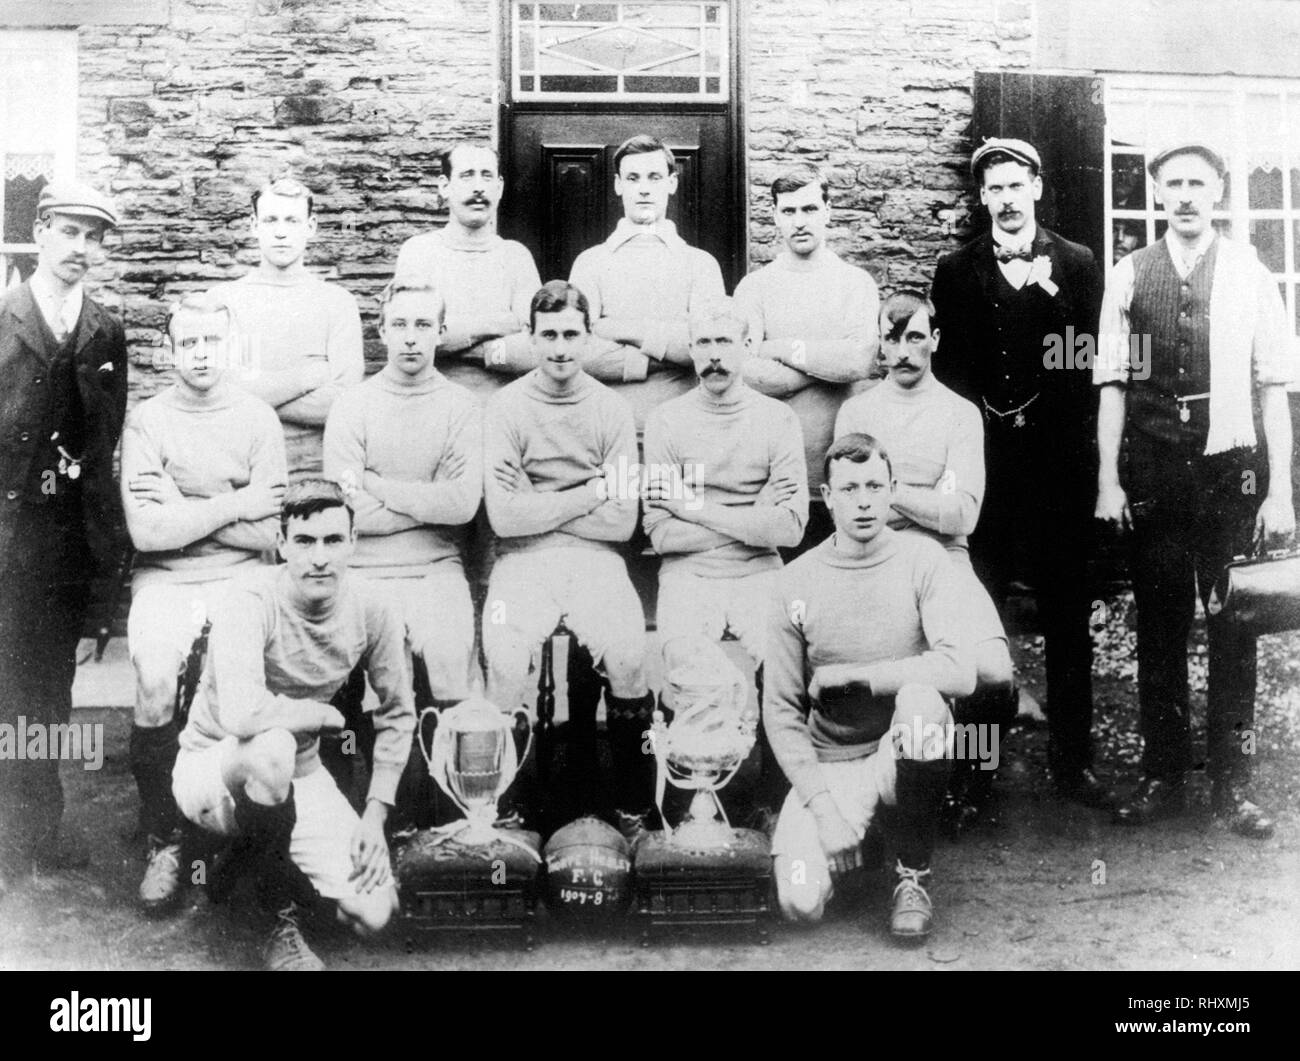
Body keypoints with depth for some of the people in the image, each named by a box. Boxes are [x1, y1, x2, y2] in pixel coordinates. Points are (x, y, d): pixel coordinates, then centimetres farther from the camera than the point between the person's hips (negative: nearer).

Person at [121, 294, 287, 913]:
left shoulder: (258, 419, 5)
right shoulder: (145, 421, 4)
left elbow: (266, 534, -3)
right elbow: (146, 532, -7)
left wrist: (178, 507, -6)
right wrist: (233, 505, -7)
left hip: (238, 579, 0)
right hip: (164, 582, 0)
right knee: (154, 689, -26)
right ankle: (163, 842, -5)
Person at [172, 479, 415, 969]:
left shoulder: (372, 609, -10)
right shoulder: (251, 599, -25)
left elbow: (398, 715, 3)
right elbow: (241, 715, -41)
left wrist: (375, 815, -4)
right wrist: (324, 714, -23)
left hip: (299, 773, 4)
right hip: (211, 765, -4)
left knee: (374, 915, -10)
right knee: (273, 748, -41)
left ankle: (256, 855, 19)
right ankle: (284, 914, -14)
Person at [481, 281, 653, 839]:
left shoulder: (612, 409, 6)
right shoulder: (506, 407, 2)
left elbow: (621, 521, -1)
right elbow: (504, 516, -9)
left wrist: (541, 507, -5)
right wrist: (590, 492, -6)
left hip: (594, 558, 1)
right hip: (524, 560, 0)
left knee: (628, 654, -24)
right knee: (506, 658, -26)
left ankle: (633, 811, -4)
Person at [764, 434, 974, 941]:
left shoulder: (922, 559, -7)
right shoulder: (796, 581, -5)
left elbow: (959, 670, -21)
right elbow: (781, 709, -4)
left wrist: (844, 675, -18)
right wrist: (823, 806, -14)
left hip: (905, 750, 0)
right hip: (829, 765, 1)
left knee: (920, 698, -35)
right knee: (801, 900, -20)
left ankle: (913, 878, -14)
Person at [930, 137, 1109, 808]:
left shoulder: (1076, 264, 12)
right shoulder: (956, 271, 12)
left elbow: (1088, 358, 5)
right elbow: (947, 365, 6)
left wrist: (1047, 294, -5)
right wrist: (992, 408, -6)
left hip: (1059, 458, 1)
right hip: (985, 461, 0)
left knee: (1068, 619, 3)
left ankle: (1071, 762, 13)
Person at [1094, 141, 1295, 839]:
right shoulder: (1128, 276, 3)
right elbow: (1111, 383, 3)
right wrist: (1107, 481, -3)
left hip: (1231, 472, 0)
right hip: (1152, 474, 1)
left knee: (1233, 630, 6)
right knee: (1158, 629, 8)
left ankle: (1232, 783, 19)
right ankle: (1162, 777, 20)